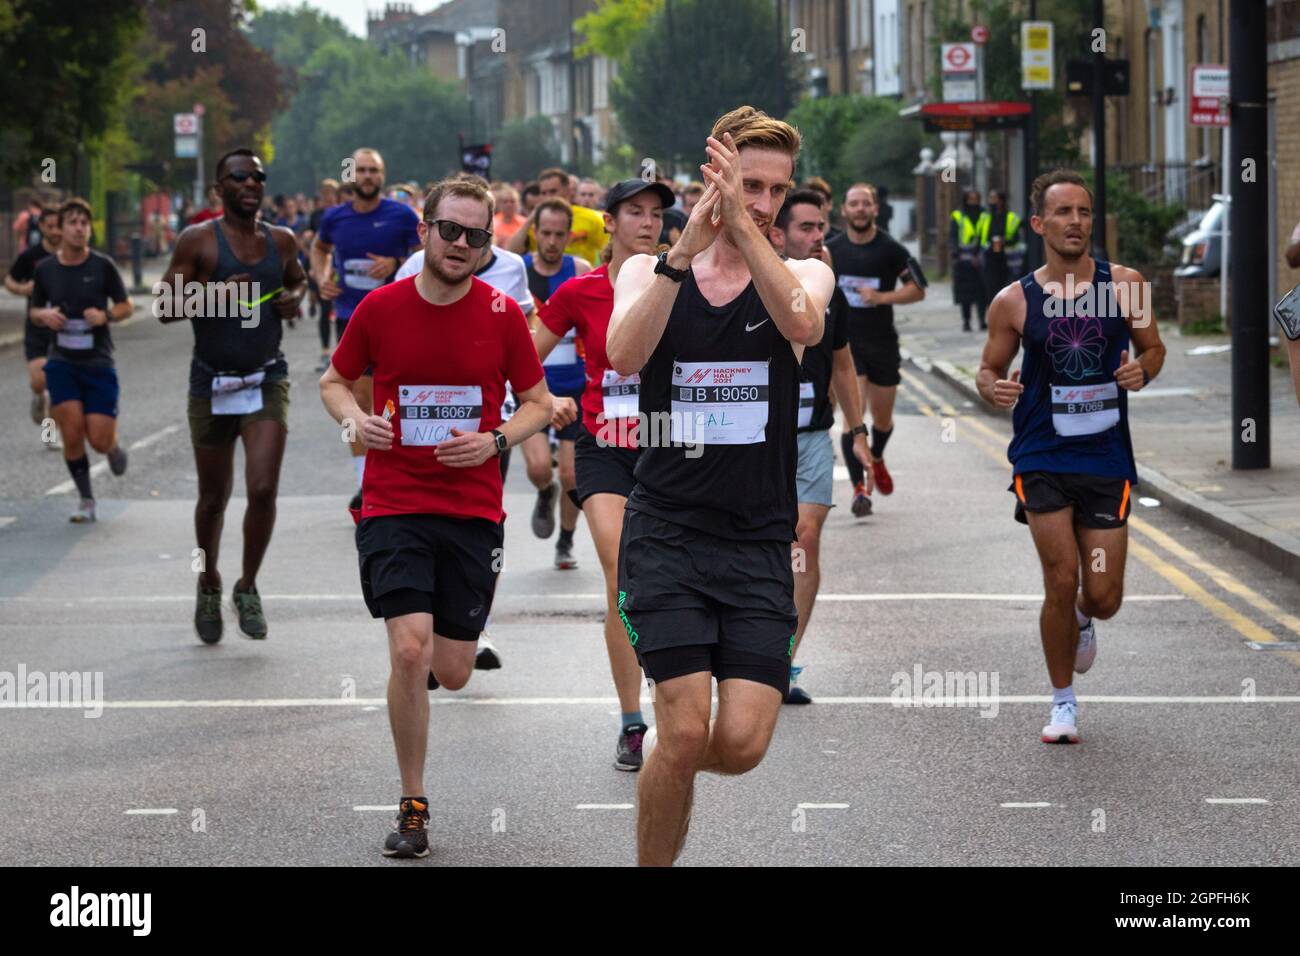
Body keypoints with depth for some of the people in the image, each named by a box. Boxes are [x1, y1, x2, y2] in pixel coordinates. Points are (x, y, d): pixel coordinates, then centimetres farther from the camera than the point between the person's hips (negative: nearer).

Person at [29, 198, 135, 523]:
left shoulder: (102, 266, -4)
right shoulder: (45, 269, 1)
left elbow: (126, 305, 5)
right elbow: (35, 311, 14)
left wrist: (106, 315, -16)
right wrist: (45, 316, -9)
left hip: (98, 363, -1)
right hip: (62, 362, 1)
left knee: (100, 439, -6)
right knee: (72, 435, -9)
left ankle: (114, 446, 32)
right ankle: (86, 501, 9)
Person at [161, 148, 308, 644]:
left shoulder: (281, 240, 6)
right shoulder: (198, 241, -6)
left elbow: (299, 279, 26)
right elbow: (166, 308, -9)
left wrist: (295, 297, 3)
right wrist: (216, 295, -24)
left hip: (268, 381, 2)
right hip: (212, 384, -2)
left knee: (263, 490, -13)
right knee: (213, 497, 10)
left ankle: (248, 588, 8)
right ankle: (209, 585, 34)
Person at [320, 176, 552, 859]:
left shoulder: (501, 314, -1)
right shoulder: (380, 308, -2)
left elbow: (538, 403, 8)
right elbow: (335, 380, 13)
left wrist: (495, 441, -11)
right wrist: (354, 419, -8)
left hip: (473, 512, 1)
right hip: (394, 507, -1)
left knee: (451, 673, 3)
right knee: (410, 649, -18)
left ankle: (434, 648, 44)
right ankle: (413, 808, -4)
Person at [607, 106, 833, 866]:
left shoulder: (801, 274, 7)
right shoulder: (651, 271, 5)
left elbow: (803, 324, -19)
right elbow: (624, 355, -16)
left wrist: (742, 225, -28)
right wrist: (687, 248, -26)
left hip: (759, 542, 1)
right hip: (667, 533, -1)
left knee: (741, 745, -8)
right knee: (685, 732, -13)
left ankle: (666, 763, 27)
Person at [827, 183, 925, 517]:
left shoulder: (891, 249, -4)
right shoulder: (830, 249, 1)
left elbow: (917, 290, -4)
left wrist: (882, 297, -17)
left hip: (883, 342, 1)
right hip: (844, 342, -1)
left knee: (882, 419, 13)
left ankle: (876, 459, 46)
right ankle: (859, 488, -14)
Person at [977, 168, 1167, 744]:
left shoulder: (1123, 285, -1)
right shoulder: (1014, 302, -2)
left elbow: (1152, 347, 11)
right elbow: (989, 368, 8)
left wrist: (1142, 369, -11)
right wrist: (994, 389, -15)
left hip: (1107, 458, 1)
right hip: (1042, 458, -1)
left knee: (1104, 597, 1)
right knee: (1060, 583, -7)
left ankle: (1082, 620, 41)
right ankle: (1063, 702, 13)